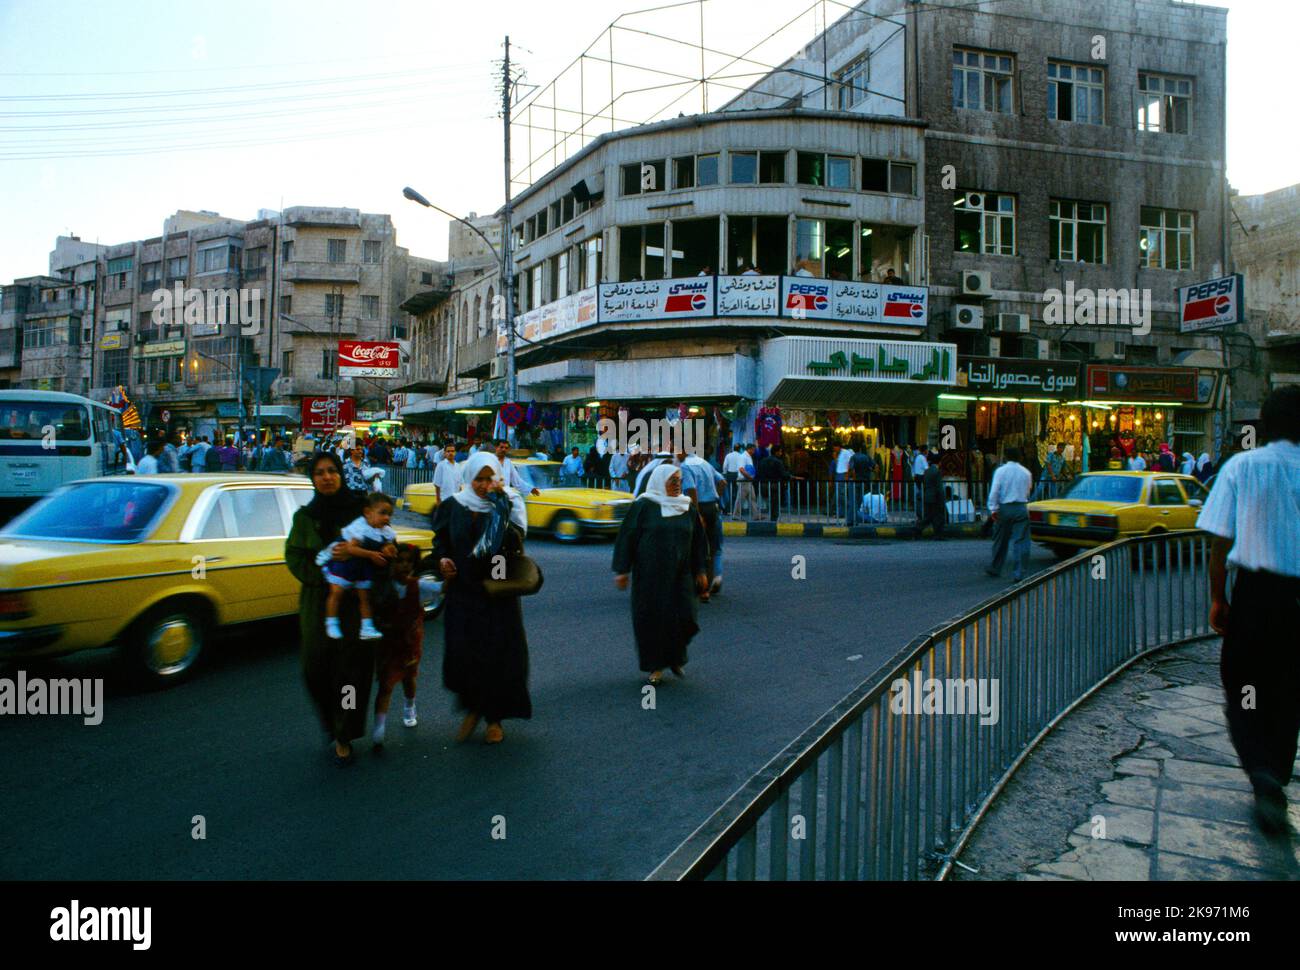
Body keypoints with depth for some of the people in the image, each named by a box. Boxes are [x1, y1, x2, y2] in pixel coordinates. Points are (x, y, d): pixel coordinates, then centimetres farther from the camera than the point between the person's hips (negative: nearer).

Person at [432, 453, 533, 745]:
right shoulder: (454, 505, 2)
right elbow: (440, 538, 15)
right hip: (463, 591, 2)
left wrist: (500, 506, -25)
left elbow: (516, 540, -20)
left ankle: (494, 717, 20)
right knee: (462, 653, -3)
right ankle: (472, 708, 22)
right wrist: (442, 558, -4)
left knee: (498, 654, 2)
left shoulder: (510, 503, -5)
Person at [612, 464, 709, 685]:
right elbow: (627, 537, -4)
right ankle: (655, 665, 17)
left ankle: (676, 658, 21)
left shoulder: (687, 507, 7)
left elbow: (698, 540, 12)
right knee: (652, 619, 1)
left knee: (683, 617, -4)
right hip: (650, 575, -3)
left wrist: (701, 570, 7)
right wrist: (622, 570, -8)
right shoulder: (643, 506, -4)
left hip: (680, 576, 3)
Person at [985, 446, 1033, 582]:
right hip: (1021, 508, 1)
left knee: (1001, 541, 12)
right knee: (1021, 541, -1)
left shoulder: (1001, 470, -4)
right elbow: (1029, 490, 17)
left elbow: (994, 490, -11)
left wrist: (993, 509, -10)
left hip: (1004, 508, -1)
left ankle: (995, 569, 25)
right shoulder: (1026, 472, 6)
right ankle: (1018, 573, -7)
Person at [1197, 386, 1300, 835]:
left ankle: (1262, 771, -11)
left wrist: (1217, 597, 3)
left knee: (1241, 688, 11)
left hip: (1257, 591, -2)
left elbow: (1220, 541, -6)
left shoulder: (1241, 467, -4)